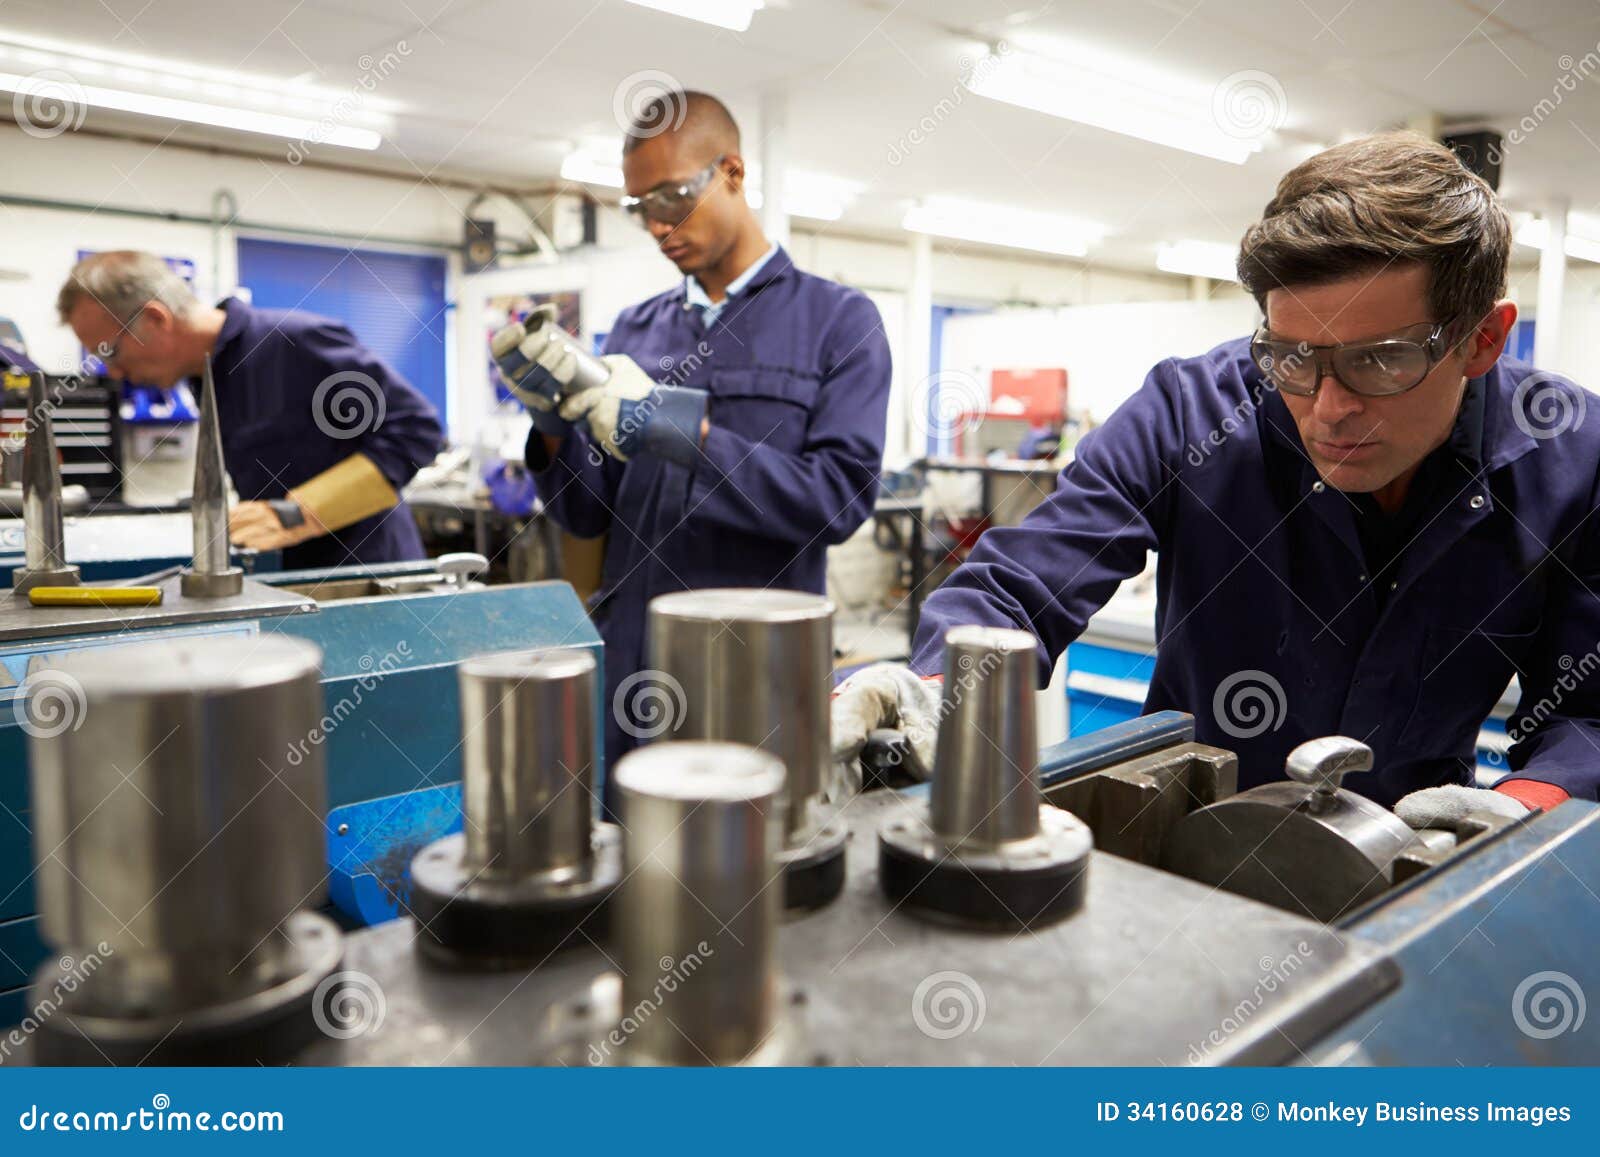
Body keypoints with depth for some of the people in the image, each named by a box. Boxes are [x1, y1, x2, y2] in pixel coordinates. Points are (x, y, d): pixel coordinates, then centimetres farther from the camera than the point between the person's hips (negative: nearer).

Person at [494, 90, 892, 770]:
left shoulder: (838, 321, -3)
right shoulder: (635, 328, 10)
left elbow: (841, 497, -15)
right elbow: (589, 516, 8)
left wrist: (689, 435, -21)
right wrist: (555, 427, -11)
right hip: (627, 664, 4)